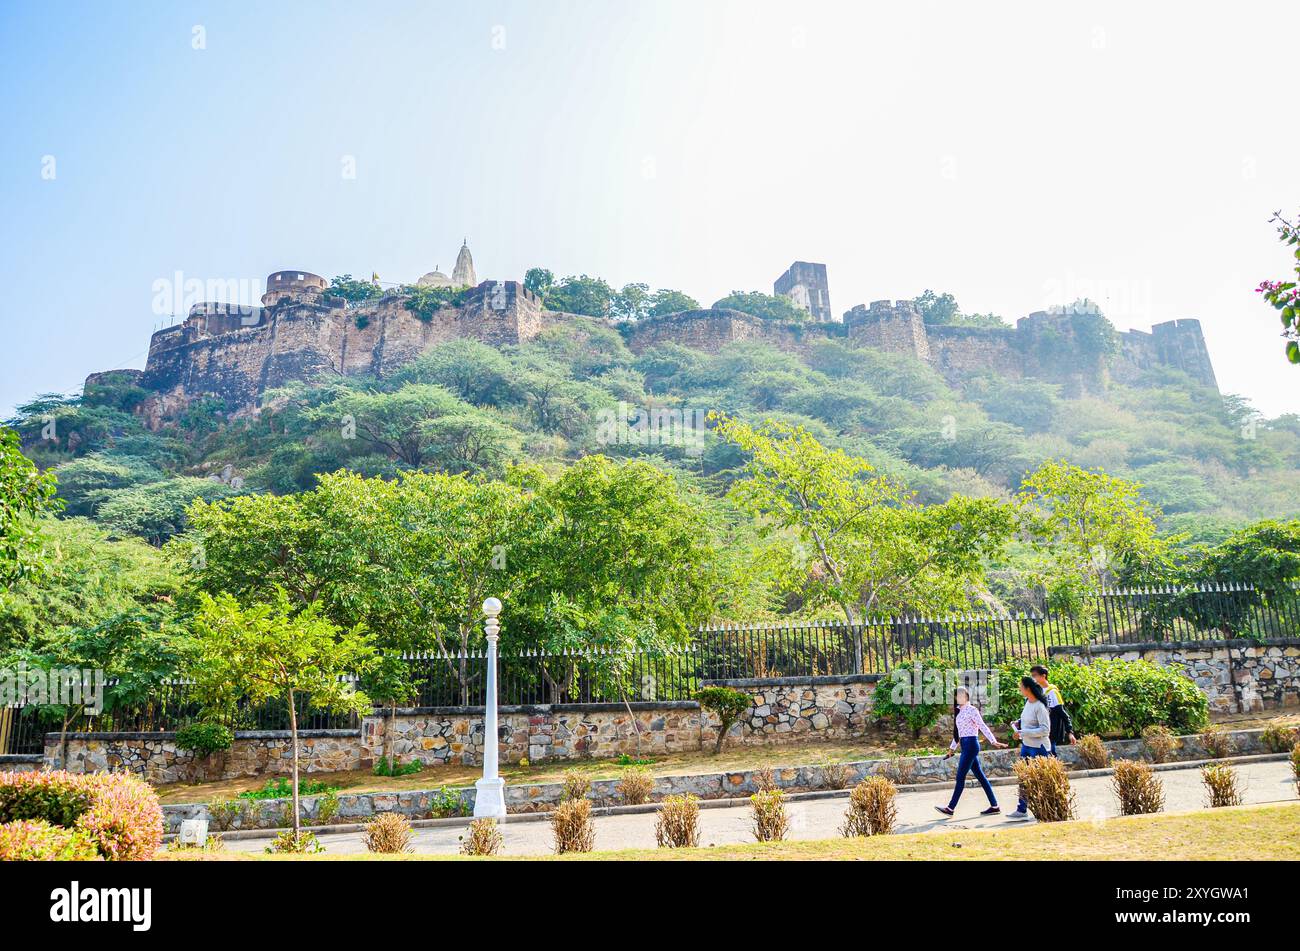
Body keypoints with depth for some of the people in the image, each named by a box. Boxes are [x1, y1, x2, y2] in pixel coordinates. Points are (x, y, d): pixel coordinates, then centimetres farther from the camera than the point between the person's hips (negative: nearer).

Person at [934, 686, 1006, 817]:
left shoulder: (971, 710, -9)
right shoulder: (959, 711, 15)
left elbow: (983, 726, -16)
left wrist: (993, 741, -24)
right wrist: (952, 747, 26)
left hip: (971, 744, -9)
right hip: (965, 745, 9)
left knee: (960, 776, -7)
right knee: (980, 776, 10)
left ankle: (951, 808, -5)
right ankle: (994, 806, 14)